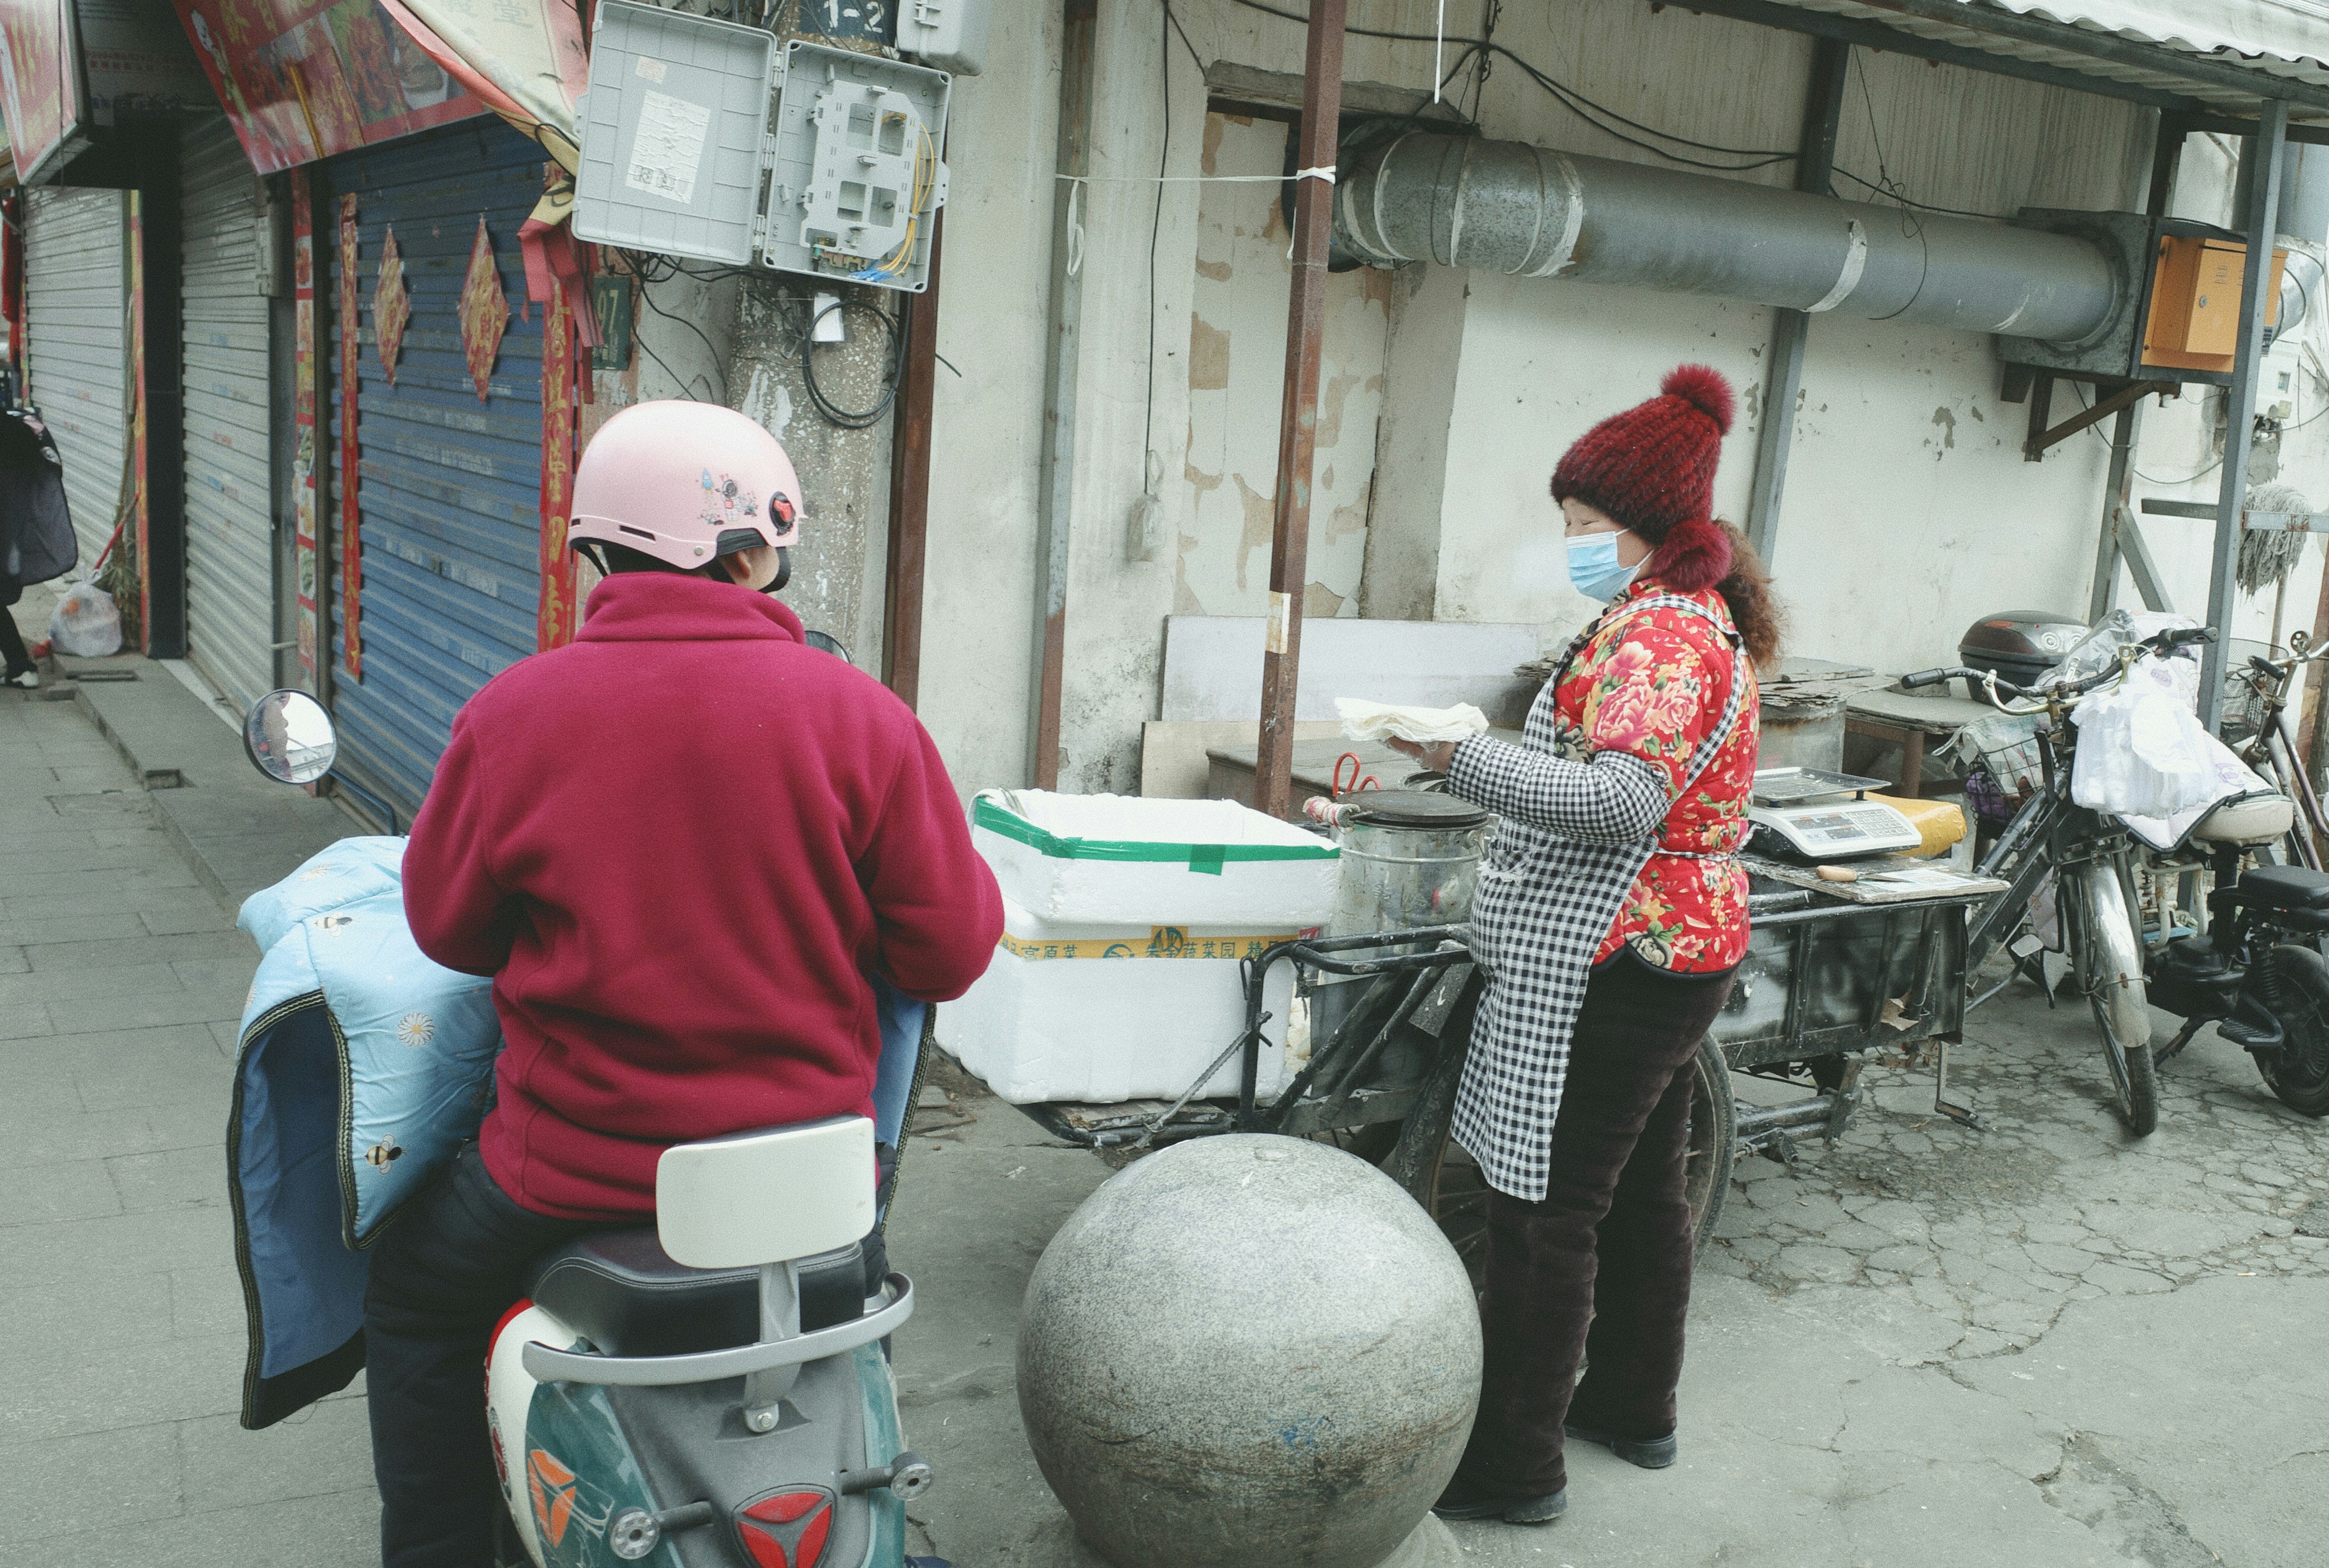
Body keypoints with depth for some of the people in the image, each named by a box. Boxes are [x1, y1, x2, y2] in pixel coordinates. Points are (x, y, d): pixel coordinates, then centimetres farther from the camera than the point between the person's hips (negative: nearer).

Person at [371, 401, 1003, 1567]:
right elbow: (950, 952, -6)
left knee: (415, 1295, 30)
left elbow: (447, 926, 5)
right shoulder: (859, 714, -11)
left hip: (576, 1167, -1)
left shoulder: (511, 713, -9)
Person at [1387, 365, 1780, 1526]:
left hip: (1614, 972, -11)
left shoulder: (1659, 636, -18)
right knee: (1640, 1190, 20)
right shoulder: (1696, 617, 16)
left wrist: (1460, 757, -37)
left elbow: (1621, 802, -31)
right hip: (1677, 951, 11)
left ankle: (1514, 1464, 3)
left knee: (1543, 1212, -5)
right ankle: (1634, 1406, 34)